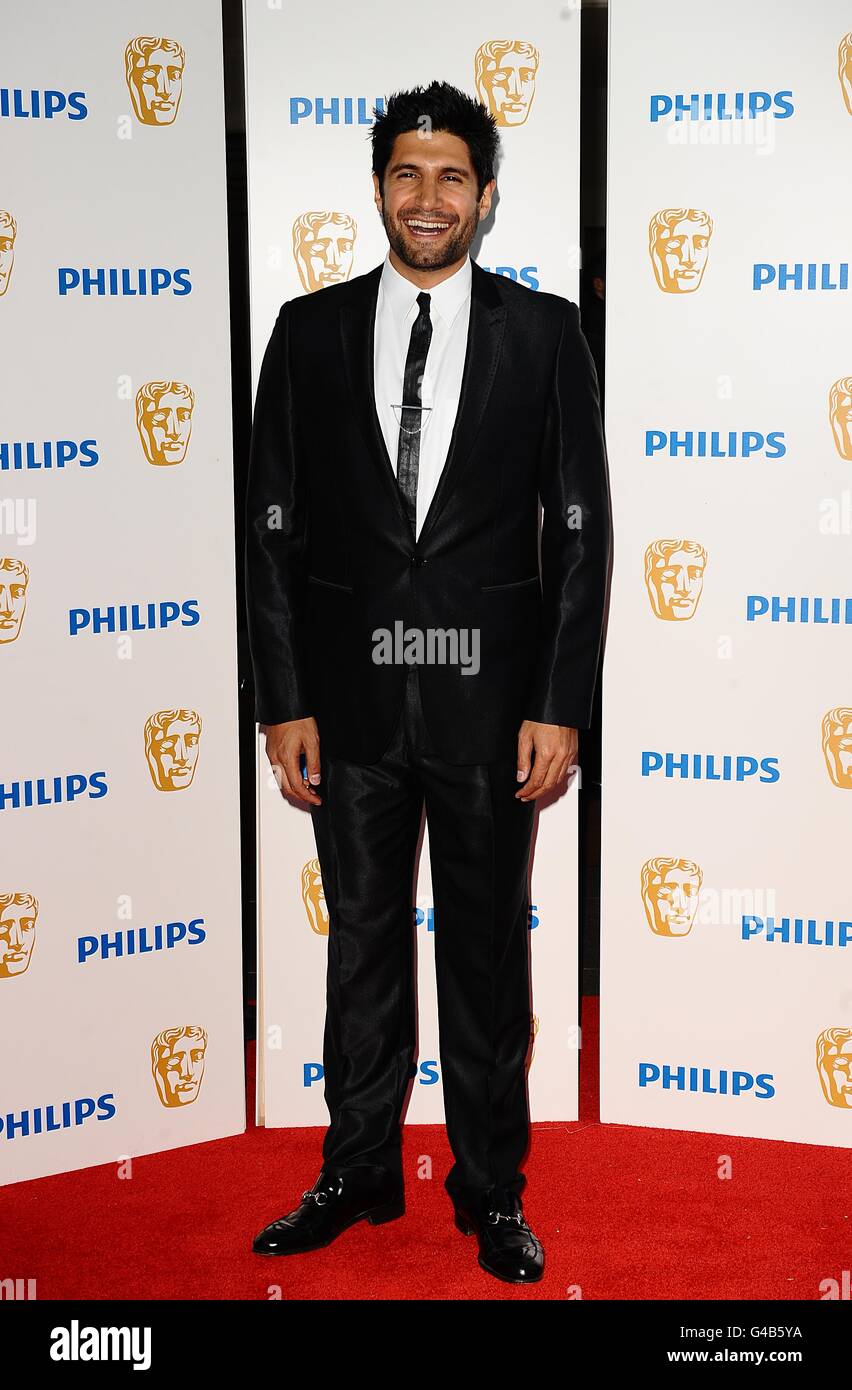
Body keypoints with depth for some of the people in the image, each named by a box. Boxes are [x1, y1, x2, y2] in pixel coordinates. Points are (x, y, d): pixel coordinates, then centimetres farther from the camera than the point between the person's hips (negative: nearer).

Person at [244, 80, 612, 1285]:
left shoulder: (545, 333, 0)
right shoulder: (310, 332, 3)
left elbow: (582, 531, -1)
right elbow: (273, 529, 4)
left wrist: (562, 709, -7)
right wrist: (284, 703, -2)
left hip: (489, 699, -1)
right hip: (353, 698, 1)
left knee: (489, 950, 9)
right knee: (363, 944, 13)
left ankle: (492, 1191, 25)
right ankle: (358, 1174, 29)